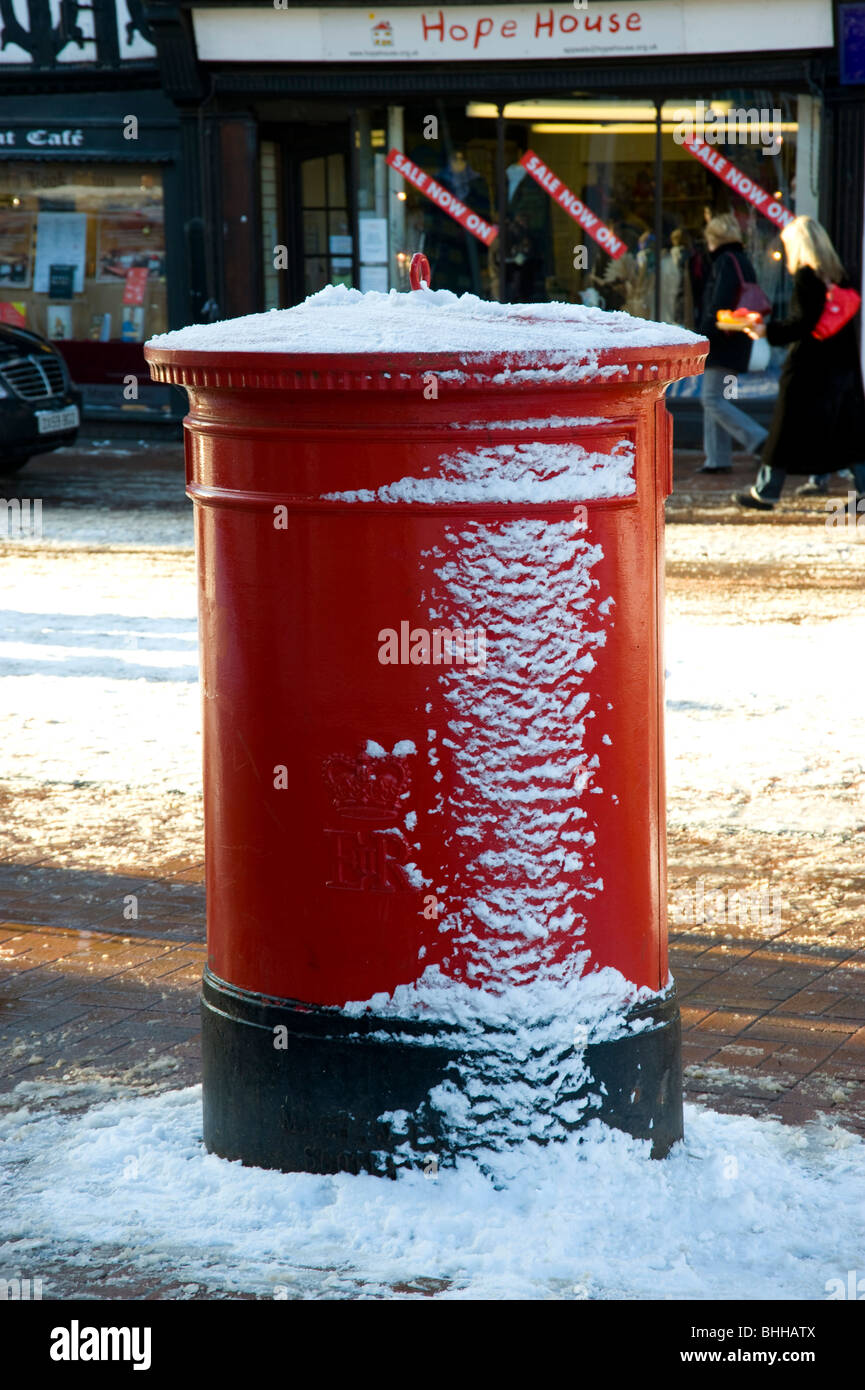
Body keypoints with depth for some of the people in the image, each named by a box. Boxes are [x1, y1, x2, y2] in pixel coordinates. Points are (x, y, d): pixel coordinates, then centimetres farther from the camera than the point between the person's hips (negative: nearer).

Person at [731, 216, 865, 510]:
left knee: (788, 430, 1)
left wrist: (768, 331, -14)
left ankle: (765, 493, 8)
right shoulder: (837, 274, 9)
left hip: (808, 367, -7)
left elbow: (804, 323, -20)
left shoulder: (806, 276, -13)